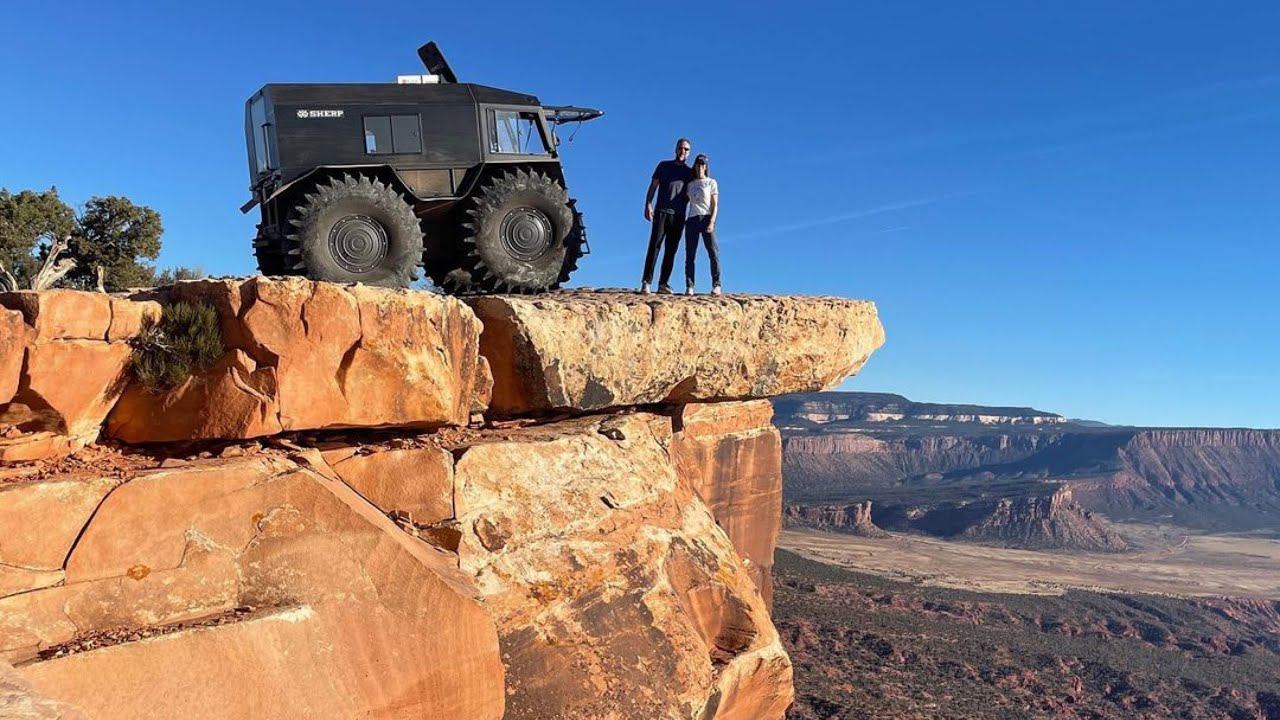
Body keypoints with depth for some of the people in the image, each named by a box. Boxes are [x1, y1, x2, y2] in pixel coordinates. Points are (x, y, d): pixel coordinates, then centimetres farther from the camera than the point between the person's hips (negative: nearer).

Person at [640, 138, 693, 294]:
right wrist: (648, 205, -4)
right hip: (661, 212, -2)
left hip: (679, 215, 2)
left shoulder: (689, 172, 16)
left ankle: (663, 283, -1)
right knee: (654, 246, -11)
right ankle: (646, 282, -15)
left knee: (671, 250, -2)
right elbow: (653, 187, 9)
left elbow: (690, 196, 17)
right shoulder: (664, 165, 13)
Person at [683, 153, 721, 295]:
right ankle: (689, 286, -6)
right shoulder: (690, 184, 19)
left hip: (706, 218, -3)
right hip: (691, 220, 3)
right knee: (690, 254, -3)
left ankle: (716, 285, -13)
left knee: (713, 252, -12)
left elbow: (715, 204, 3)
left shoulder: (711, 182, 11)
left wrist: (711, 221, -11)